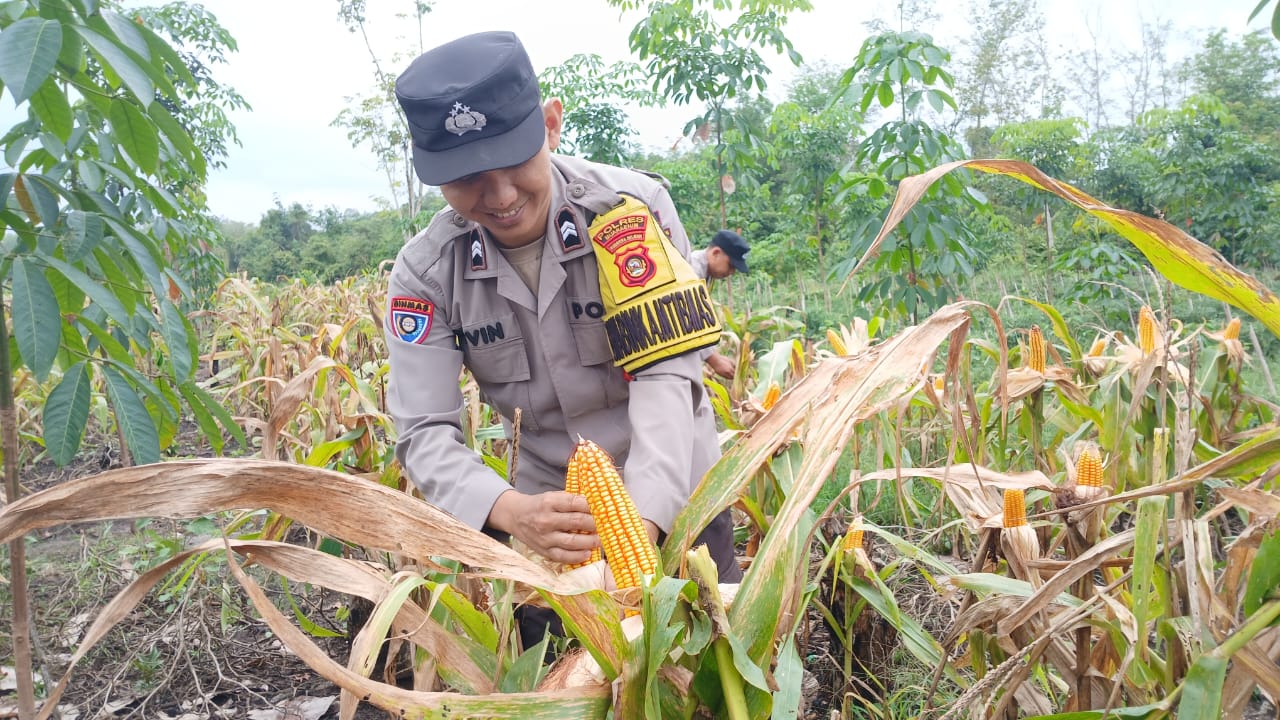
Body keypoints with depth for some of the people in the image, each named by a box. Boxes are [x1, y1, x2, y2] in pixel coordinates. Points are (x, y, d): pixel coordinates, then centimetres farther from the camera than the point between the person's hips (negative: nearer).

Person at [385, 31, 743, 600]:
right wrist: (511, 511, -37)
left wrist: (643, 517, -38)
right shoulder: (423, 274, -13)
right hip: (550, 511, 2)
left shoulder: (633, 208, -19)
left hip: (673, 498, -1)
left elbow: (666, 372, -24)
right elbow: (425, 431, -17)